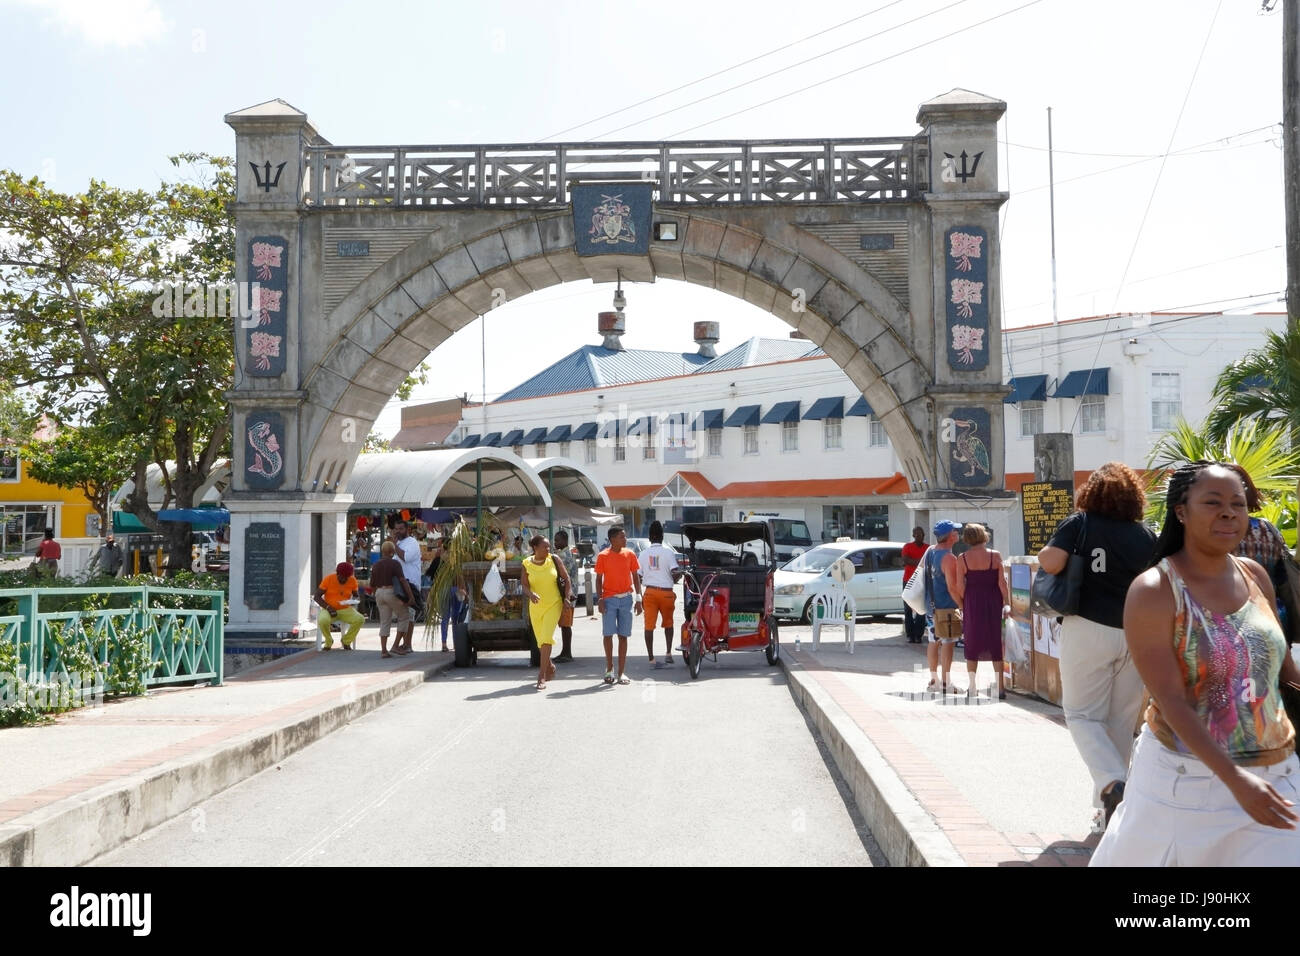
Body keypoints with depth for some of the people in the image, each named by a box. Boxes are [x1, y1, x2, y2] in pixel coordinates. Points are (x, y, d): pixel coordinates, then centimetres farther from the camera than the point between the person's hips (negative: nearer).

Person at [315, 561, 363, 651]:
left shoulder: (353, 580, -2)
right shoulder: (328, 579, -8)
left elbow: (355, 595, 13)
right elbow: (317, 596, -6)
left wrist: (354, 599, -12)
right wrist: (328, 607, -20)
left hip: (346, 610, 2)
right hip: (329, 609, -2)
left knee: (360, 619, -26)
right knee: (322, 620, -36)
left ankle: (346, 641, 1)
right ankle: (328, 642, -3)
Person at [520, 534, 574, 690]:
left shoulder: (554, 559, -4)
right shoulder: (527, 563, -5)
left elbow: (566, 579, 3)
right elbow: (524, 585, -4)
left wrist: (567, 598, -7)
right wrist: (531, 594, -25)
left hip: (554, 604, -2)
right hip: (535, 606, 2)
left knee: (546, 638, -14)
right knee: (540, 640, 12)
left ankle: (542, 677, -13)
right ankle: (550, 666, 39)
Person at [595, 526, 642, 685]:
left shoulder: (630, 554, 4)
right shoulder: (603, 556, -2)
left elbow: (635, 577, 9)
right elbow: (598, 579, 1)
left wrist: (638, 598, 2)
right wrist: (600, 599, -9)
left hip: (626, 599, 2)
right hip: (609, 599, -2)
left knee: (623, 636, 3)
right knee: (608, 634, -1)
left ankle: (622, 672, 6)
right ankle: (609, 668, 15)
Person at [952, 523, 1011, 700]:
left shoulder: (962, 558, -4)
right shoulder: (995, 555, -4)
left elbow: (959, 586, -5)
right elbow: (1002, 582, -6)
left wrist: (961, 606, 7)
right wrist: (1007, 604, -1)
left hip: (972, 603, 0)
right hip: (993, 602, 0)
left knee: (972, 644, 10)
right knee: (996, 643, 7)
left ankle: (972, 688, 12)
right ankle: (1000, 688, 6)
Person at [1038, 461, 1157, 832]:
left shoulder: (1080, 523, -2)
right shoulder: (1145, 535, 5)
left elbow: (1051, 563, -16)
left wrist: (1041, 554, 5)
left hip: (1088, 630, -3)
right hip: (1134, 635, 3)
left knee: (1082, 714, 6)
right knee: (1121, 721, 11)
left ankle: (1111, 784, -18)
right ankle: (1105, 809, 16)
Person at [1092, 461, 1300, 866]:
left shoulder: (1255, 576, 3)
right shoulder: (1154, 591, -15)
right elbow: (1170, 700, -20)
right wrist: (1234, 778, -26)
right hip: (1187, 777, -5)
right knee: (1138, 856, 10)